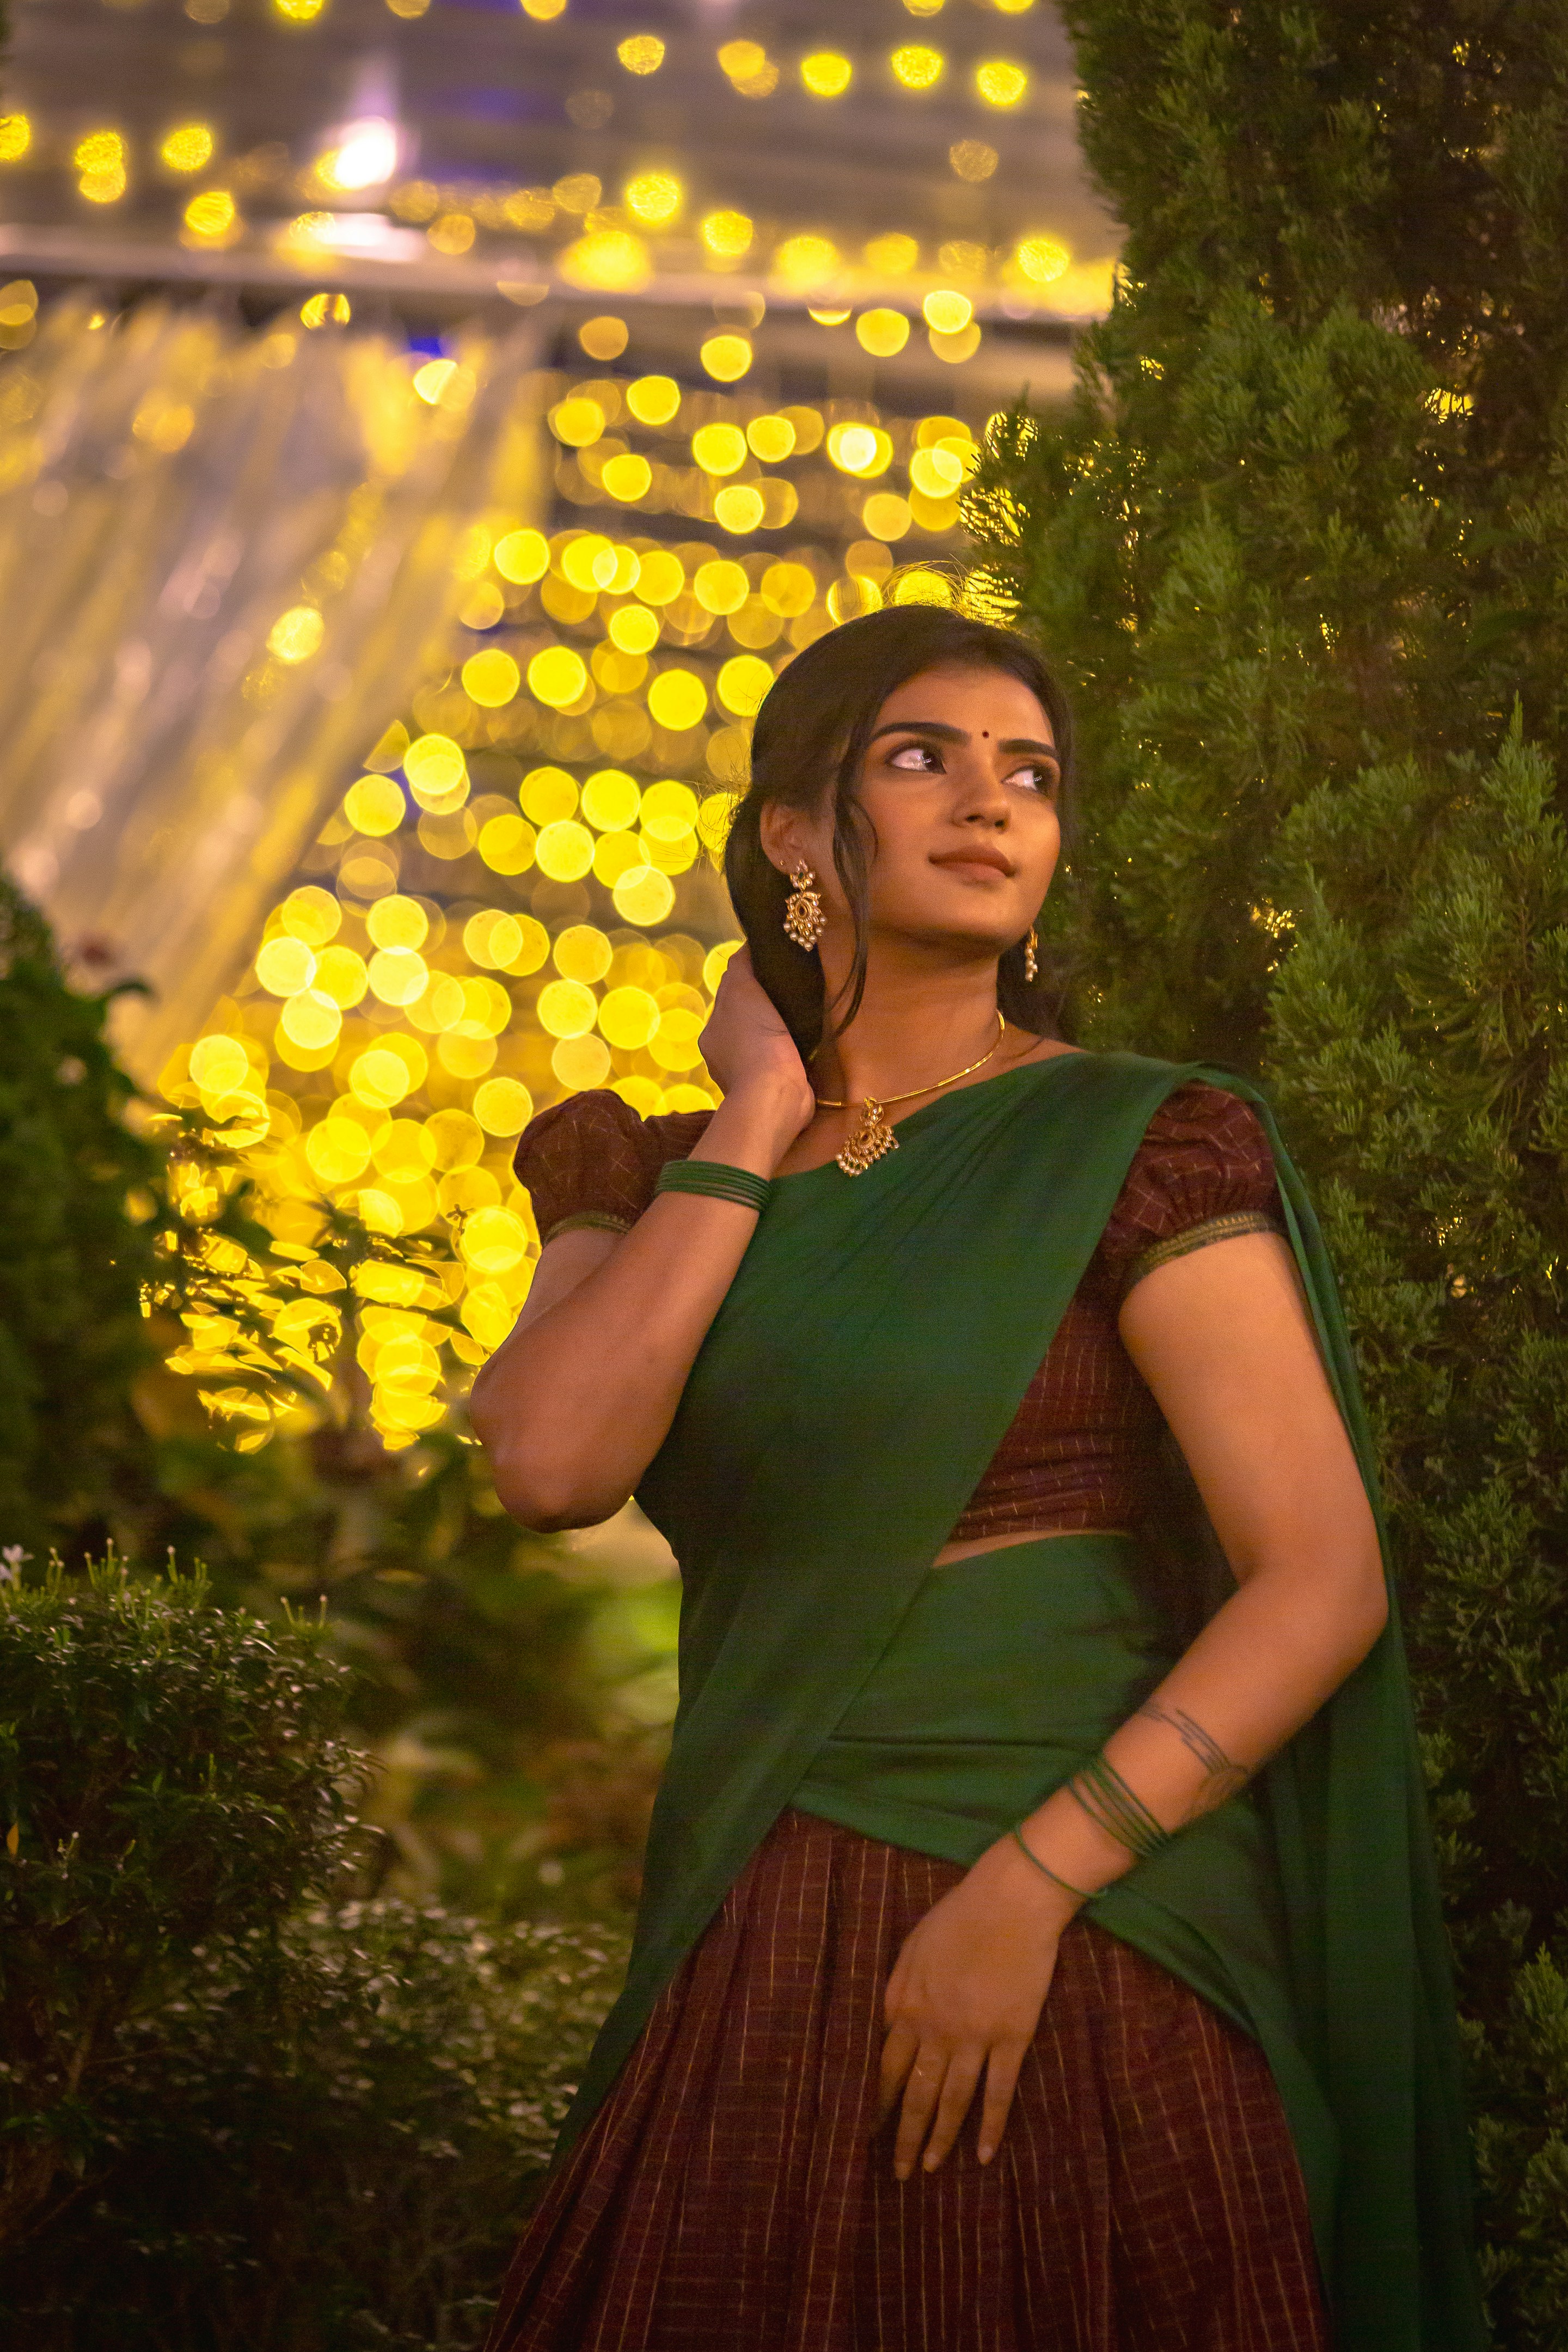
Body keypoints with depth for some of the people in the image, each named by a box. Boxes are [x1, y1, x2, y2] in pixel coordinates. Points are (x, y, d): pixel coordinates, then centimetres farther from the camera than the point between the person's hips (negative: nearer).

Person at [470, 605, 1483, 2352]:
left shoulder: (1133, 1149, -4)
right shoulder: (668, 1177, 10)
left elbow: (1326, 1582, -10)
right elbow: (551, 1467, -9)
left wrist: (1032, 1881, -18)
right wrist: (758, 1121, -4)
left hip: (1067, 1974, -4)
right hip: (755, 1976, 4)